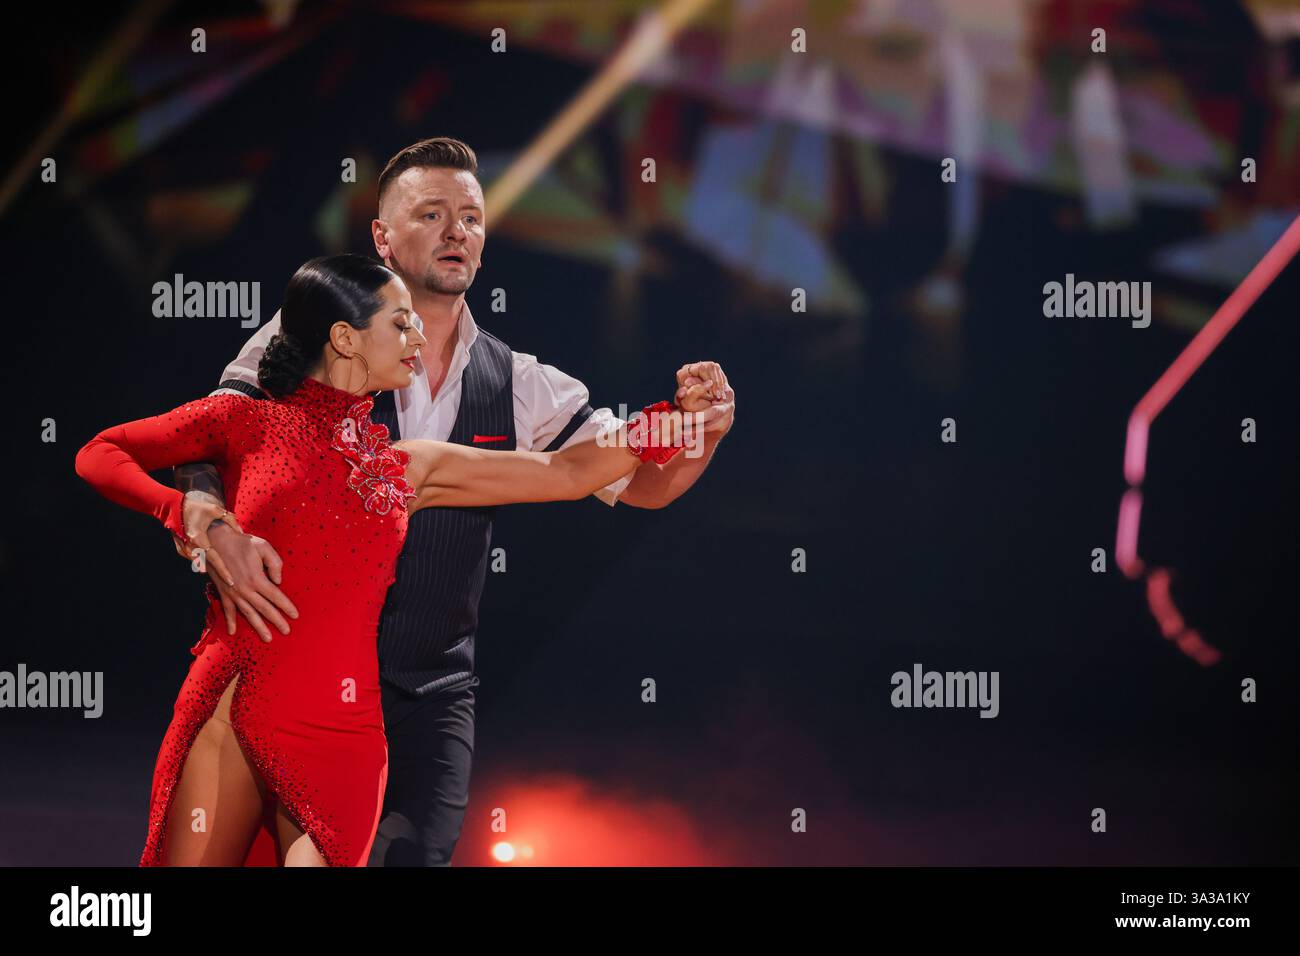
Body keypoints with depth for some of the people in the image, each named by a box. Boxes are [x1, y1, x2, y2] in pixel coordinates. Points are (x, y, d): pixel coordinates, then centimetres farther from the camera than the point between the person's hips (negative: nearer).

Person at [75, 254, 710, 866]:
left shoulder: (409, 468, 16)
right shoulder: (247, 425, 7)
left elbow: (568, 474, 17)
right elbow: (99, 454, 13)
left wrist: (676, 419, 14)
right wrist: (180, 510, -3)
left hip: (338, 736, 3)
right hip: (228, 720, -2)